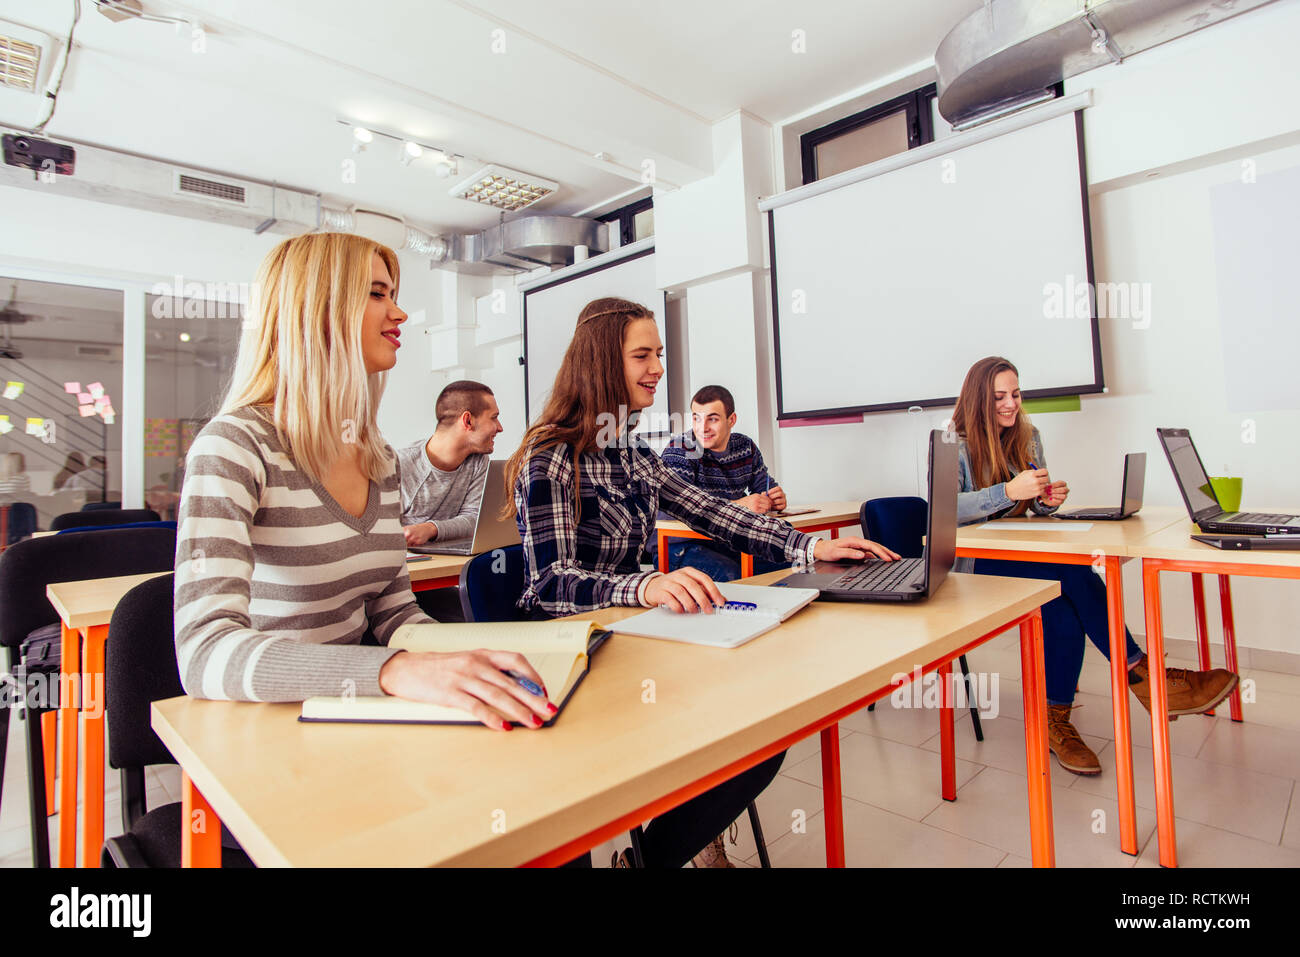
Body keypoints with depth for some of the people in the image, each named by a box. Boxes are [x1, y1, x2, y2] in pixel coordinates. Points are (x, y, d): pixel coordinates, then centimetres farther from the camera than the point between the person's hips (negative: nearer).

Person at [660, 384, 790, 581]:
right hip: (682, 545, -6)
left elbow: (764, 486, 18)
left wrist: (774, 498, -9)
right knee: (730, 575, -33)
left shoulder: (746, 447, 8)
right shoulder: (680, 449, -10)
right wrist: (737, 505, -29)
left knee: (787, 563, -9)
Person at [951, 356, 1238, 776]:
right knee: (1073, 573, -30)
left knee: (1065, 612, -28)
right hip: (975, 562, -6)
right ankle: (1144, 677, -19)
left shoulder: (1027, 436, 14)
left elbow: (1033, 505, 19)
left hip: (1022, 554, 6)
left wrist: (1047, 499, -6)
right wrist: (1009, 491, -29)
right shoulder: (954, 445, -6)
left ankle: (1056, 721, -18)